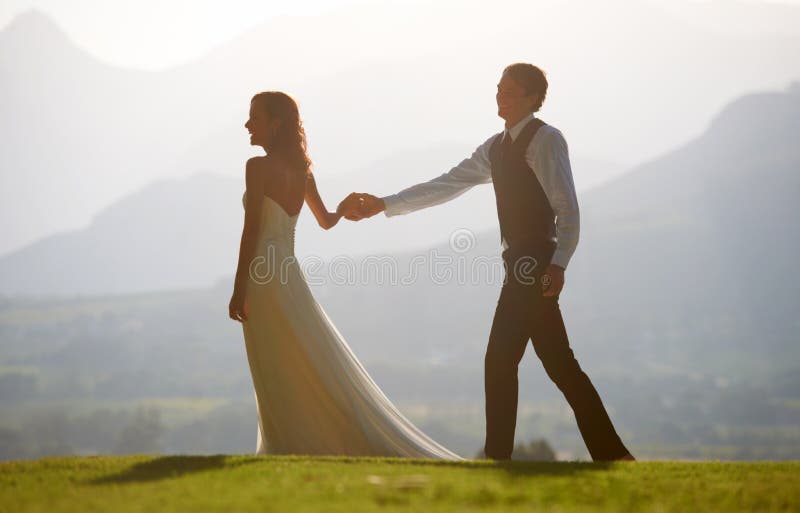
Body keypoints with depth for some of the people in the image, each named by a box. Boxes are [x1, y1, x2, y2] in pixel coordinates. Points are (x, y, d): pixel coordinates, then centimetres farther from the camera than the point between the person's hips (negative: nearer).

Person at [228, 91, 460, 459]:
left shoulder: (258, 167, -12)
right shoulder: (301, 169, 11)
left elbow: (252, 230, -17)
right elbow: (327, 220, 22)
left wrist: (239, 290, -17)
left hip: (263, 280, -8)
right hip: (289, 276, 8)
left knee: (279, 384, -4)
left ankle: (290, 451, -3)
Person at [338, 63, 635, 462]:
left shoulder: (546, 139, -8)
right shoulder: (496, 148, 18)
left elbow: (567, 208, -14)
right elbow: (445, 187, 17)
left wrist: (558, 263, -25)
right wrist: (384, 205, 11)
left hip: (537, 266, -9)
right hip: (521, 266, 9)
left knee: (501, 362, -9)